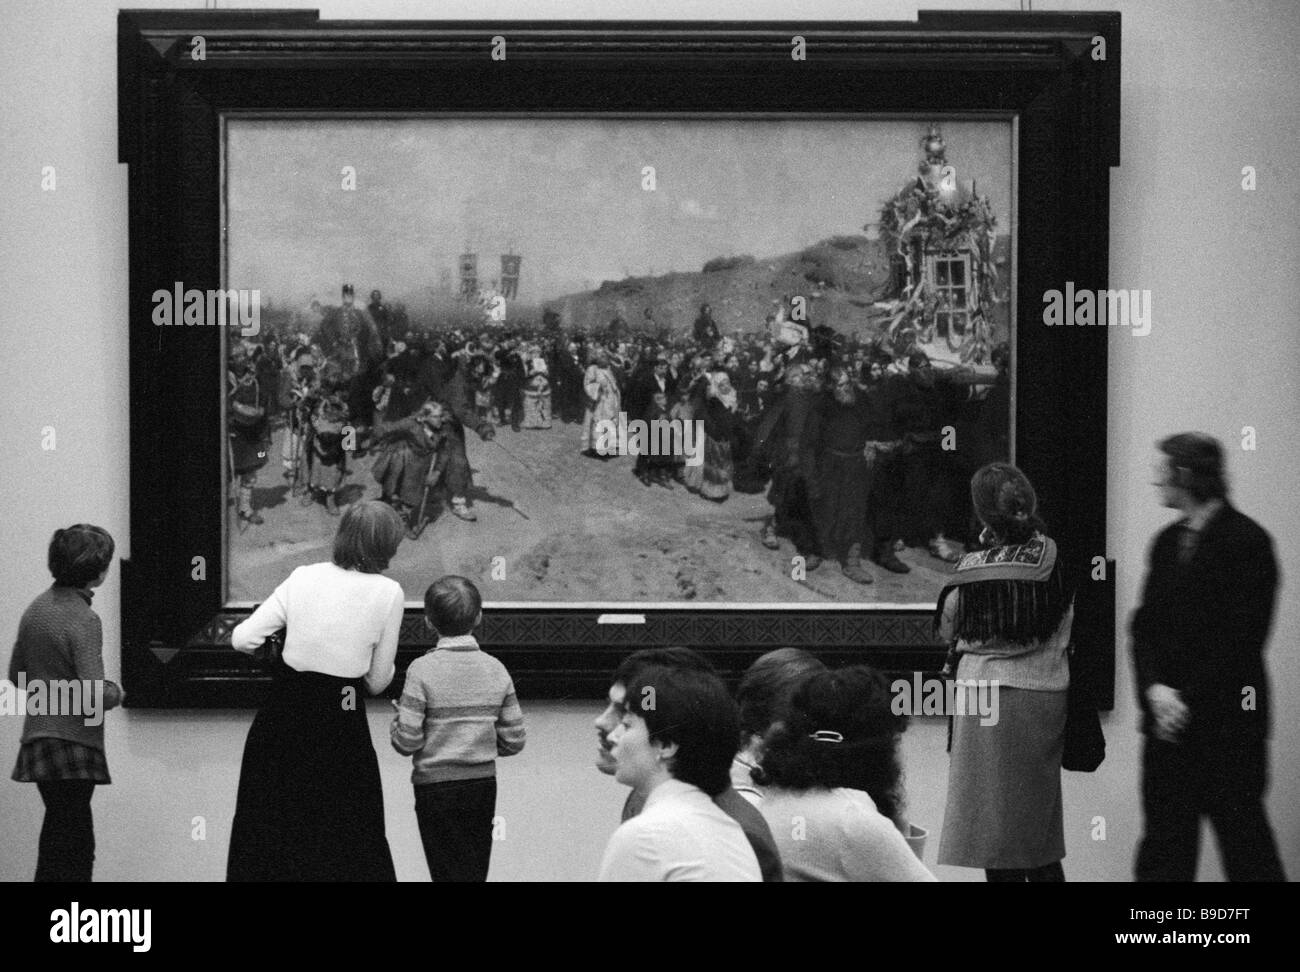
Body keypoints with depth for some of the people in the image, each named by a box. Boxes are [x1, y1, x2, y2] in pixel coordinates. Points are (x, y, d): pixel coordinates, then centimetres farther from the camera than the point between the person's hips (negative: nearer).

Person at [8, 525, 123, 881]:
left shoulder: (36, 608, 7)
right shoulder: (83, 620, -18)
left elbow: (16, 674, 16)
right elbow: (94, 698, -22)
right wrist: (114, 692, -2)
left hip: (37, 742, 8)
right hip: (73, 746, -8)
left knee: (79, 842, 18)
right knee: (65, 849, -3)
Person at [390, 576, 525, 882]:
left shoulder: (422, 670, -14)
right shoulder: (496, 670, -2)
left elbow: (407, 742, -15)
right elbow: (513, 741, 0)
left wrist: (396, 724, 5)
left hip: (436, 787, -4)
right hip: (484, 786, 4)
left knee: (448, 871, 2)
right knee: (476, 870, 15)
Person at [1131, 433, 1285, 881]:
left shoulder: (1247, 541, -8)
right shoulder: (1167, 542, 13)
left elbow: (1242, 638, -12)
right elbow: (1145, 625, 10)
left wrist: (1190, 699, -14)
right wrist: (1155, 689, -7)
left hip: (1227, 723, -6)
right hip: (1169, 719, 6)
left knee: (1244, 844, -1)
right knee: (1163, 846, 5)